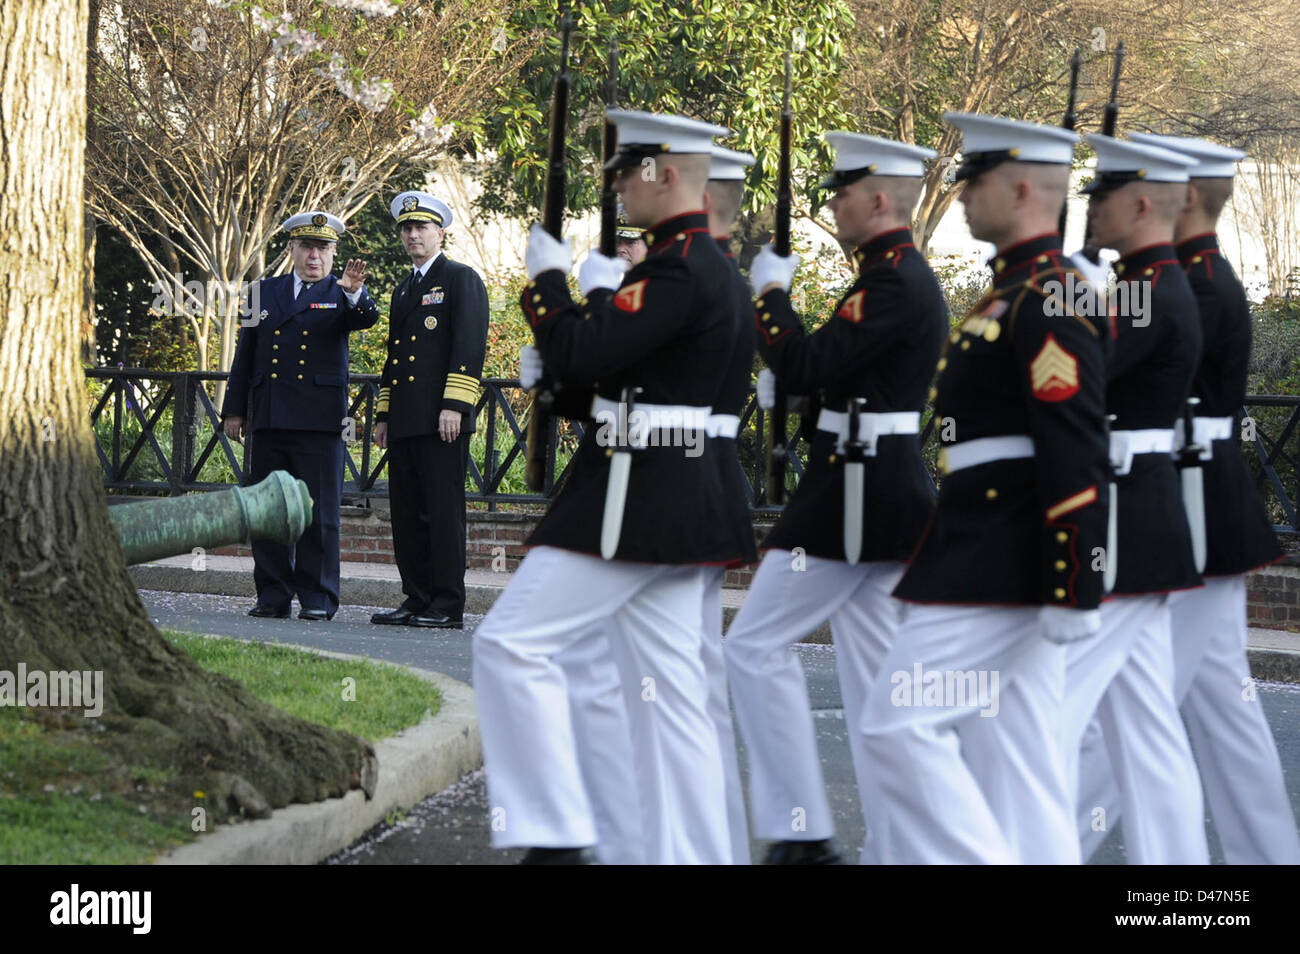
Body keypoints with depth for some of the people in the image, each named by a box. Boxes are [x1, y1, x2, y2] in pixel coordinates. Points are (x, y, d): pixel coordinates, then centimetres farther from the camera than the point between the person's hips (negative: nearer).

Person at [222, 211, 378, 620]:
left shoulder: (342, 295, 7)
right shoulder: (265, 291, 16)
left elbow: (366, 318, -16)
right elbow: (245, 354, 17)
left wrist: (355, 293, -37)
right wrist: (234, 410, 13)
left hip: (320, 419, -4)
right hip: (268, 418, 4)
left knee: (319, 511, -4)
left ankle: (318, 598, 0)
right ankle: (273, 594, 12)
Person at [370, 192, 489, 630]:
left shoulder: (461, 279, -1)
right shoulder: (403, 289, 23)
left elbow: (470, 345, -10)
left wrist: (454, 405, -17)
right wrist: (383, 414, 20)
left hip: (442, 418, -8)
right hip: (406, 420, 8)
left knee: (444, 509, -8)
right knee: (407, 511, 7)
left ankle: (448, 606, -7)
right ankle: (418, 600, 12)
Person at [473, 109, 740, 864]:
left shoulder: (677, 268, -17)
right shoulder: (704, 261, 15)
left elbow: (579, 356, -22)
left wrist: (549, 277, -7)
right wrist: (606, 294, 13)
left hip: (633, 499, -10)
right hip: (679, 503, 10)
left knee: (514, 644, -8)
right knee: (668, 688, 10)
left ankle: (556, 837, -8)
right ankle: (695, 851, 11)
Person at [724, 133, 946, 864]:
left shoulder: (890, 281, -17)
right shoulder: (912, 276, 15)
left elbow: (807, 368, -22)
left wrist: (772, 294, -9)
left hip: (854, 494, -10)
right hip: (893, 492, 10)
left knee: (758, 643, -5)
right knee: (874, 666, 11)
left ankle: (801, 831, -5)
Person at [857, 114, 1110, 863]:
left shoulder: (1048, 300, -16)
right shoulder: (1023, 288, 15)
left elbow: (1078, 460, -21)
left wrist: (1073, 592, -23)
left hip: (993, 562, -10)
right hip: (1003, 558, 10)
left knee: (901, 720, -9)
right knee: (1012, 739, 10)